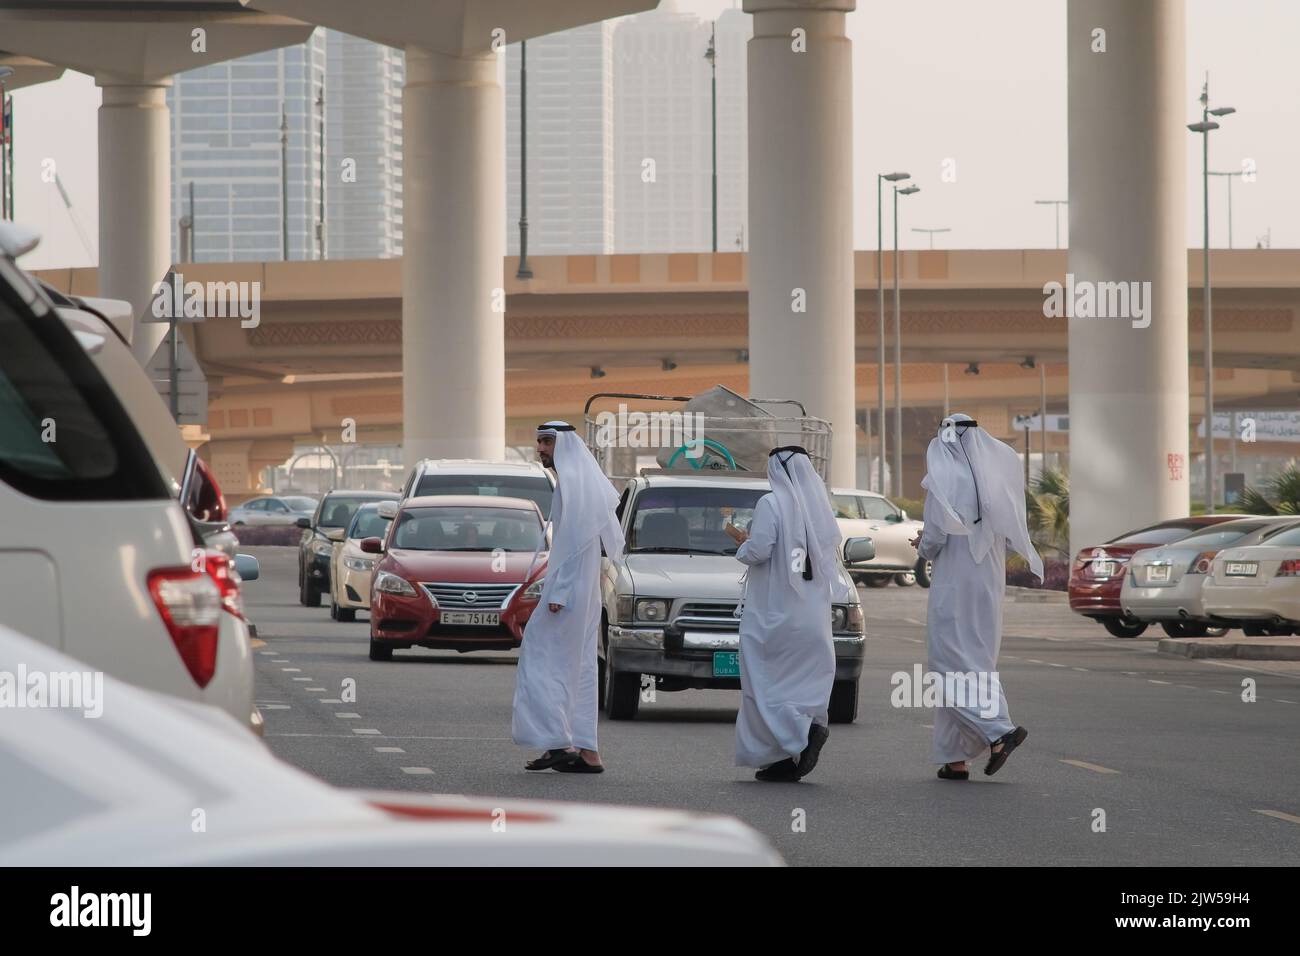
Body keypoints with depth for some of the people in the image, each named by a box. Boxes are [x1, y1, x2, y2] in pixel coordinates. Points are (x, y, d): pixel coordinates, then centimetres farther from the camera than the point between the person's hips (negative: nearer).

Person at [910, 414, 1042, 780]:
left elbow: (934, 538, -15)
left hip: (953, 585, -7)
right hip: (990, 583, 7)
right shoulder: (996, 478, 7)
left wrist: (923, 545, 7)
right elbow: (1010, 537, 10)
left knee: (951, 662, -4)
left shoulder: (944, 479, -12)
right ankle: (956, 757, 11)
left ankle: (998, 731, -22)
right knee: (976, 663, 10)